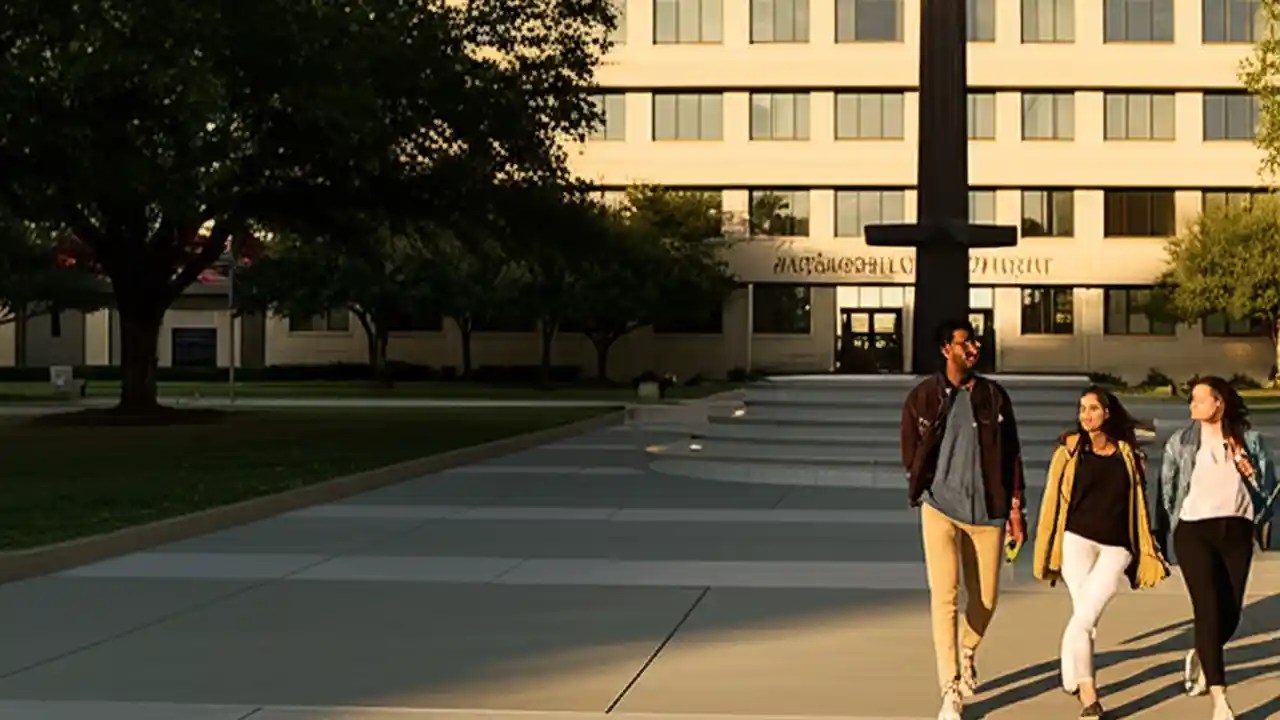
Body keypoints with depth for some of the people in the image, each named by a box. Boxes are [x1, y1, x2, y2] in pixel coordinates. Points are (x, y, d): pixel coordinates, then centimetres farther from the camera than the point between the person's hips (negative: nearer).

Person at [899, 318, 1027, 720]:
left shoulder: (994, 396, 4)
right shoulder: (923, 397, -1)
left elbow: (1011, 456, 6)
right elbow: (911, 455, 9)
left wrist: (1015, 509, 3)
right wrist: (926, 490, 7)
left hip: (987, 510, 2)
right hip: (940, 509, -2)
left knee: (985, 599, 8)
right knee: (944, 598, -7)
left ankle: (968, 654, 40)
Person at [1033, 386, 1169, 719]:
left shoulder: (1126, 453, 9)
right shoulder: (1070, 449, 3)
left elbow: (1138, 503, 12)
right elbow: (1053, 499, 3)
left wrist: (1146, 552, 10)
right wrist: (1050, 553, 0)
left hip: (1116, 548, 1)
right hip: (1078, 541, -1)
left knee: (1086, 614, -11)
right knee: (1084, 617, -4)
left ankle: (1074, 678, 9)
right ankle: (1086, 691, 8)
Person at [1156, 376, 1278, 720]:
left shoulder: (1249, 440, 7)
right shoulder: (1181, 441, 6)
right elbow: (1166, 489, 8)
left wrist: (1252, 473, -8)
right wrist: (1165, 534, 5)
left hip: (1235, 531, 2)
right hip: (1194, 530, -2)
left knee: (1231, 612, 3)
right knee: (1208, 609, -13)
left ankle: (1199, 658, 38)